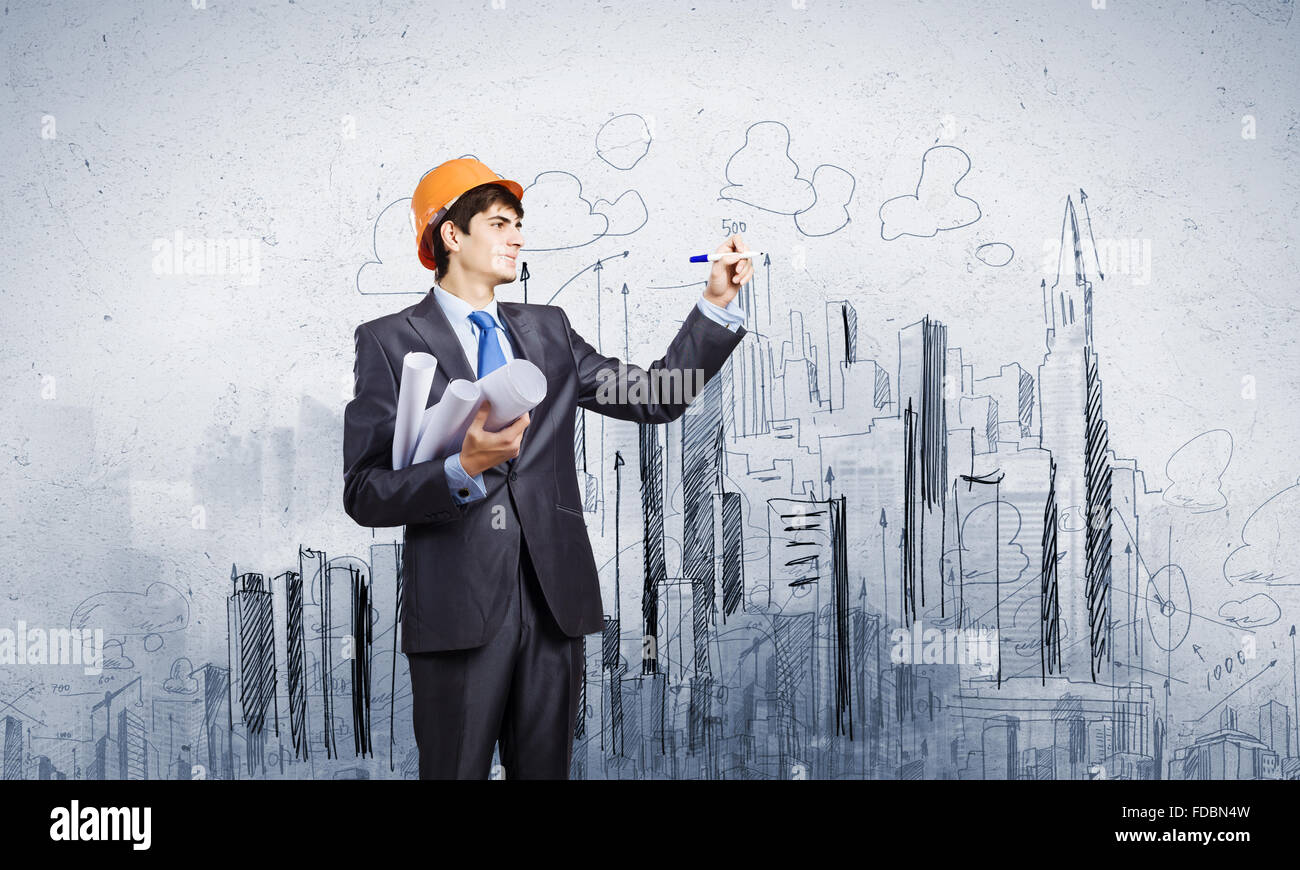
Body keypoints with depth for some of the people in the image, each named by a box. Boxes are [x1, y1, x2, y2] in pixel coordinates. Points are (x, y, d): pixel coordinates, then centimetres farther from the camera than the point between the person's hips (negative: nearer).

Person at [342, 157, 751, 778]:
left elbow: (657, 397, 11)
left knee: (544, 769, 11)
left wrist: (717, 303, 4)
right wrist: (462, 469, -22)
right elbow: (364, 493, -6)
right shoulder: (389, 341, 1)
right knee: (455, 771, 2)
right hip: (458, 607, -4)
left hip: (554, 603, 4)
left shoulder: (548, 330, 16)